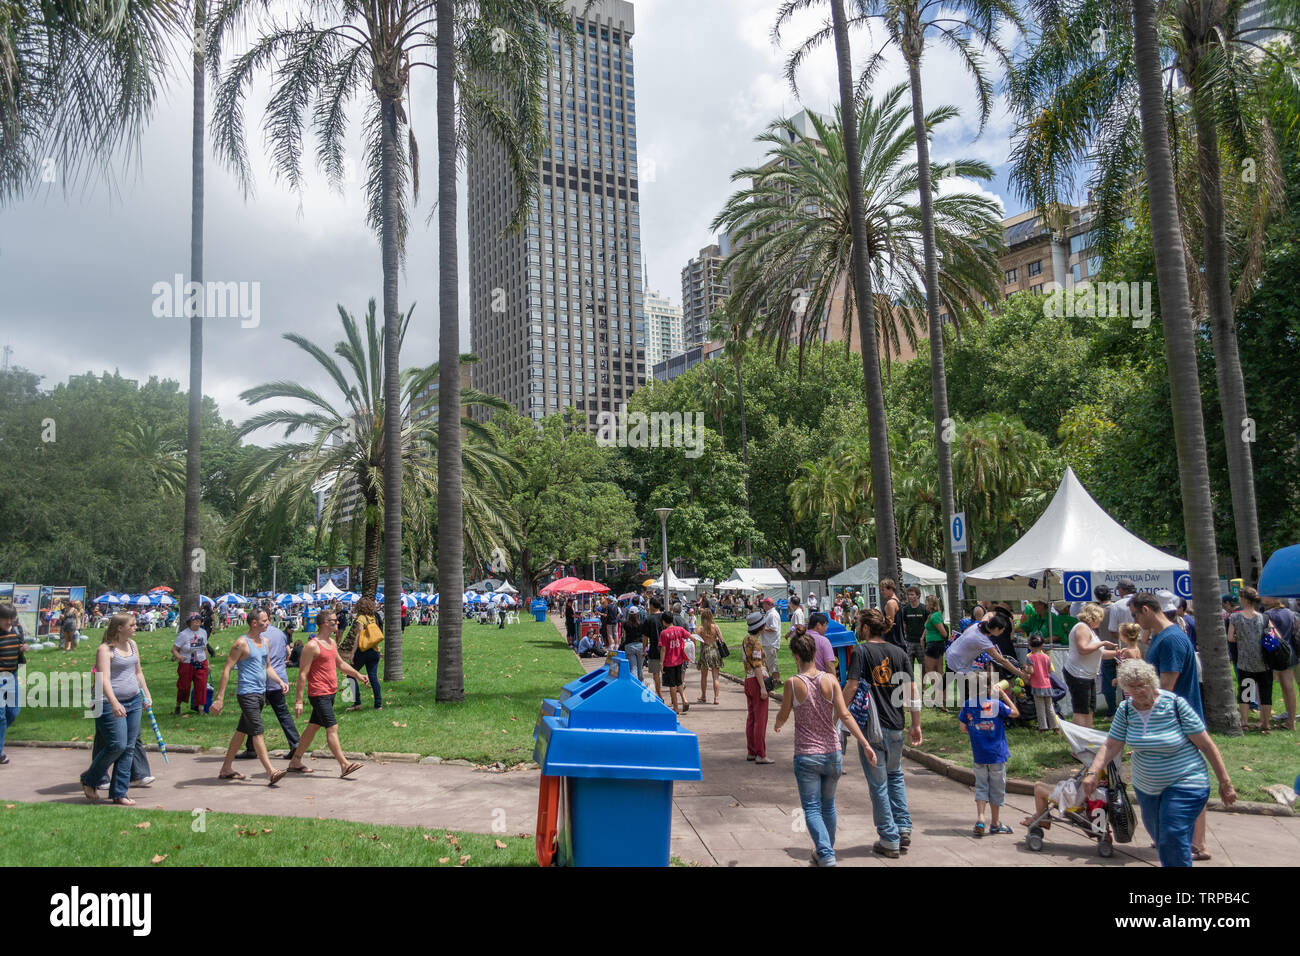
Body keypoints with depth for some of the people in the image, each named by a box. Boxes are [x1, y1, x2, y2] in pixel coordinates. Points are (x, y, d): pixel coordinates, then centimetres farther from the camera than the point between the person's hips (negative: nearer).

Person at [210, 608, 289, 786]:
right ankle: (270, 772, -18)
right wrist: (220, 698, -16)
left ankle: (226, 769, 25)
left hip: (261, 693, 8)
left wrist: (280, 681, 7)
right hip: (247, 693, -8)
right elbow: (226, 669, -12)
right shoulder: (242, 643, -10)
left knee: (242, 731, 14)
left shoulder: (264, 640, 14)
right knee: (257, 731, -13)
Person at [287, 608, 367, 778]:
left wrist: (357, 675, 14)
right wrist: (299, 701, -17)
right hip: (319, 694, -9)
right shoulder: (312, 646, -14)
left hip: (330, 693, 9)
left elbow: (340, 664, 27)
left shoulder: (331, 642, 14)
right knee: (332, 728, -11)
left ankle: (295, 762, 25)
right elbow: (302, 674, -15)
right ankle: (344, 765, -13)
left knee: (313, 727, 15)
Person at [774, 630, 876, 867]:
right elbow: (844, 715, -11)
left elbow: (783, 716, 2)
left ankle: (826, 854, -12)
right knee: (828, 806, 22)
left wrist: (777, 725, 25)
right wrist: (865, 744, -9)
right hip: (832, 753, 3)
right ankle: (827, 851, 36)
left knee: (812, 809, 6)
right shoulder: (830, 680, -6)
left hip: (806, 756, -3)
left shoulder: (793, 683, -10)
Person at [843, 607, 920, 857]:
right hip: (895, 727, 5)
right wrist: (916, 725, 11)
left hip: (871, 727, -4)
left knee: (878, 784, 5)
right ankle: (903, 828, 19)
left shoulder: (861, 651, -8)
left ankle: (889, 840, 10)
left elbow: (851, 687, -15)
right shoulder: (900, 653, 5)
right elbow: (913, 691, 5)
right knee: (895, 775, 25)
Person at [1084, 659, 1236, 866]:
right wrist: (1092, 773, -20)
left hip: (1183, 786, -5)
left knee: (1173, 843, -14)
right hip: (1146, 787, 5)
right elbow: (1110, 747, -4)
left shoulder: (1176, 705, -17)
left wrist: (1225, 783, -10)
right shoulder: (1125, 710, -4)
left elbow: (1207, 745, -12)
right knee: (1159, 840, 17)